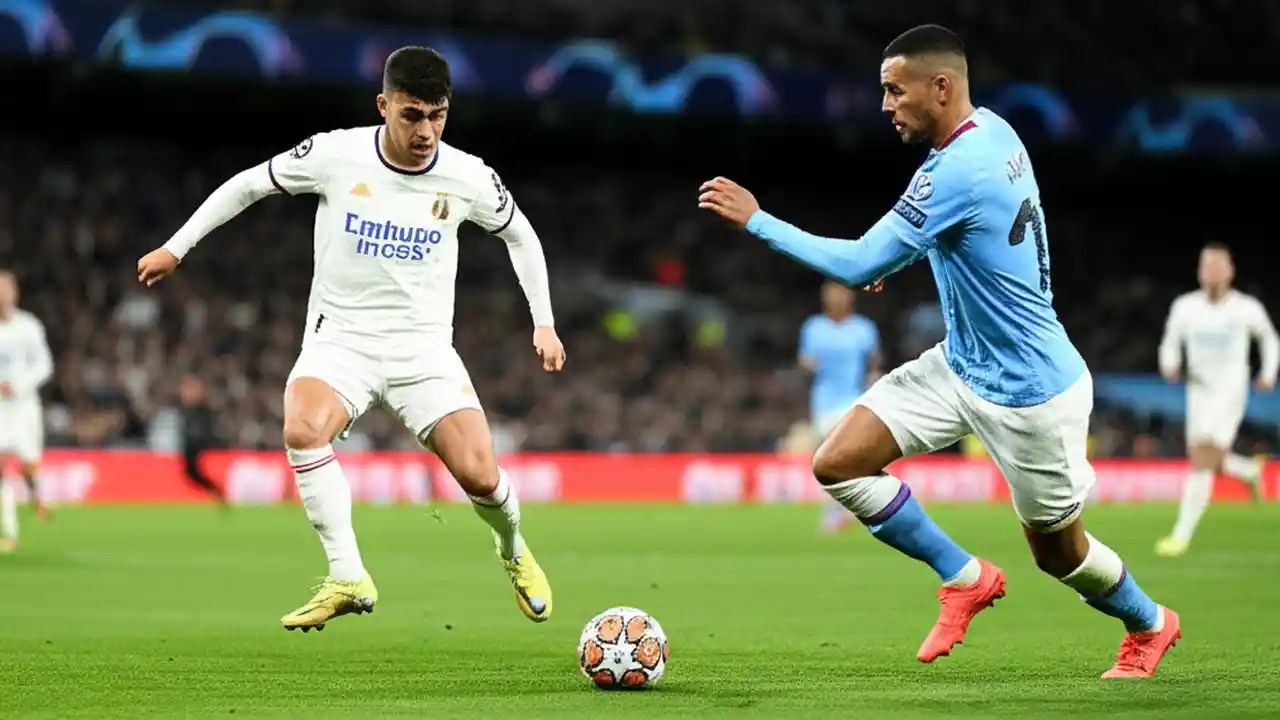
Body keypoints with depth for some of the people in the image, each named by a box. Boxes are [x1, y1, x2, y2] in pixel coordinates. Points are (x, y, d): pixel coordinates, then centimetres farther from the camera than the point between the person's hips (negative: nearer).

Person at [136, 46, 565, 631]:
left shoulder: (468, 178, -6)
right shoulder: (335, 155, -10)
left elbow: (520, 236, 14)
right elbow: (248, 185, 6)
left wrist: (544, 324, 12)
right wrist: (176, 247, 8)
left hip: (424, 347, 1)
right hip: (340, 338, -1)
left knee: (480, 477, -13)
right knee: (303, 430, -33)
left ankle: (513, 550, 23)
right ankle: (348, 578, -25)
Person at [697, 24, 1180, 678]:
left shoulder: (957, 171, -29)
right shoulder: (992, 131, -1)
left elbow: (860, 266, -27)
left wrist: (756, 220, -21)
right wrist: (901, 256, 10)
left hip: (1029, 391, -9)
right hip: (960, 365, 9)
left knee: (1057, 551, 9)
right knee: (837, 464, -4)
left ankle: (1149, 625, 39)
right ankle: (966, 578, 11)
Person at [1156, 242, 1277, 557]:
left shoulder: (1247, 309, -6)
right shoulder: (1184, 307, -1)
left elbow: (1269, 339, 13)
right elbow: (1170, 344, 10)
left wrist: (1269, 374, 4)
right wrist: (1170, 366, -11)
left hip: (1230, 392, -4)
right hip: (1199, 391, 4)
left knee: (1202, 461, -14)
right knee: (1205, 461, 9)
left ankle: (1182, 535, -13)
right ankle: (1251, 470, 44)